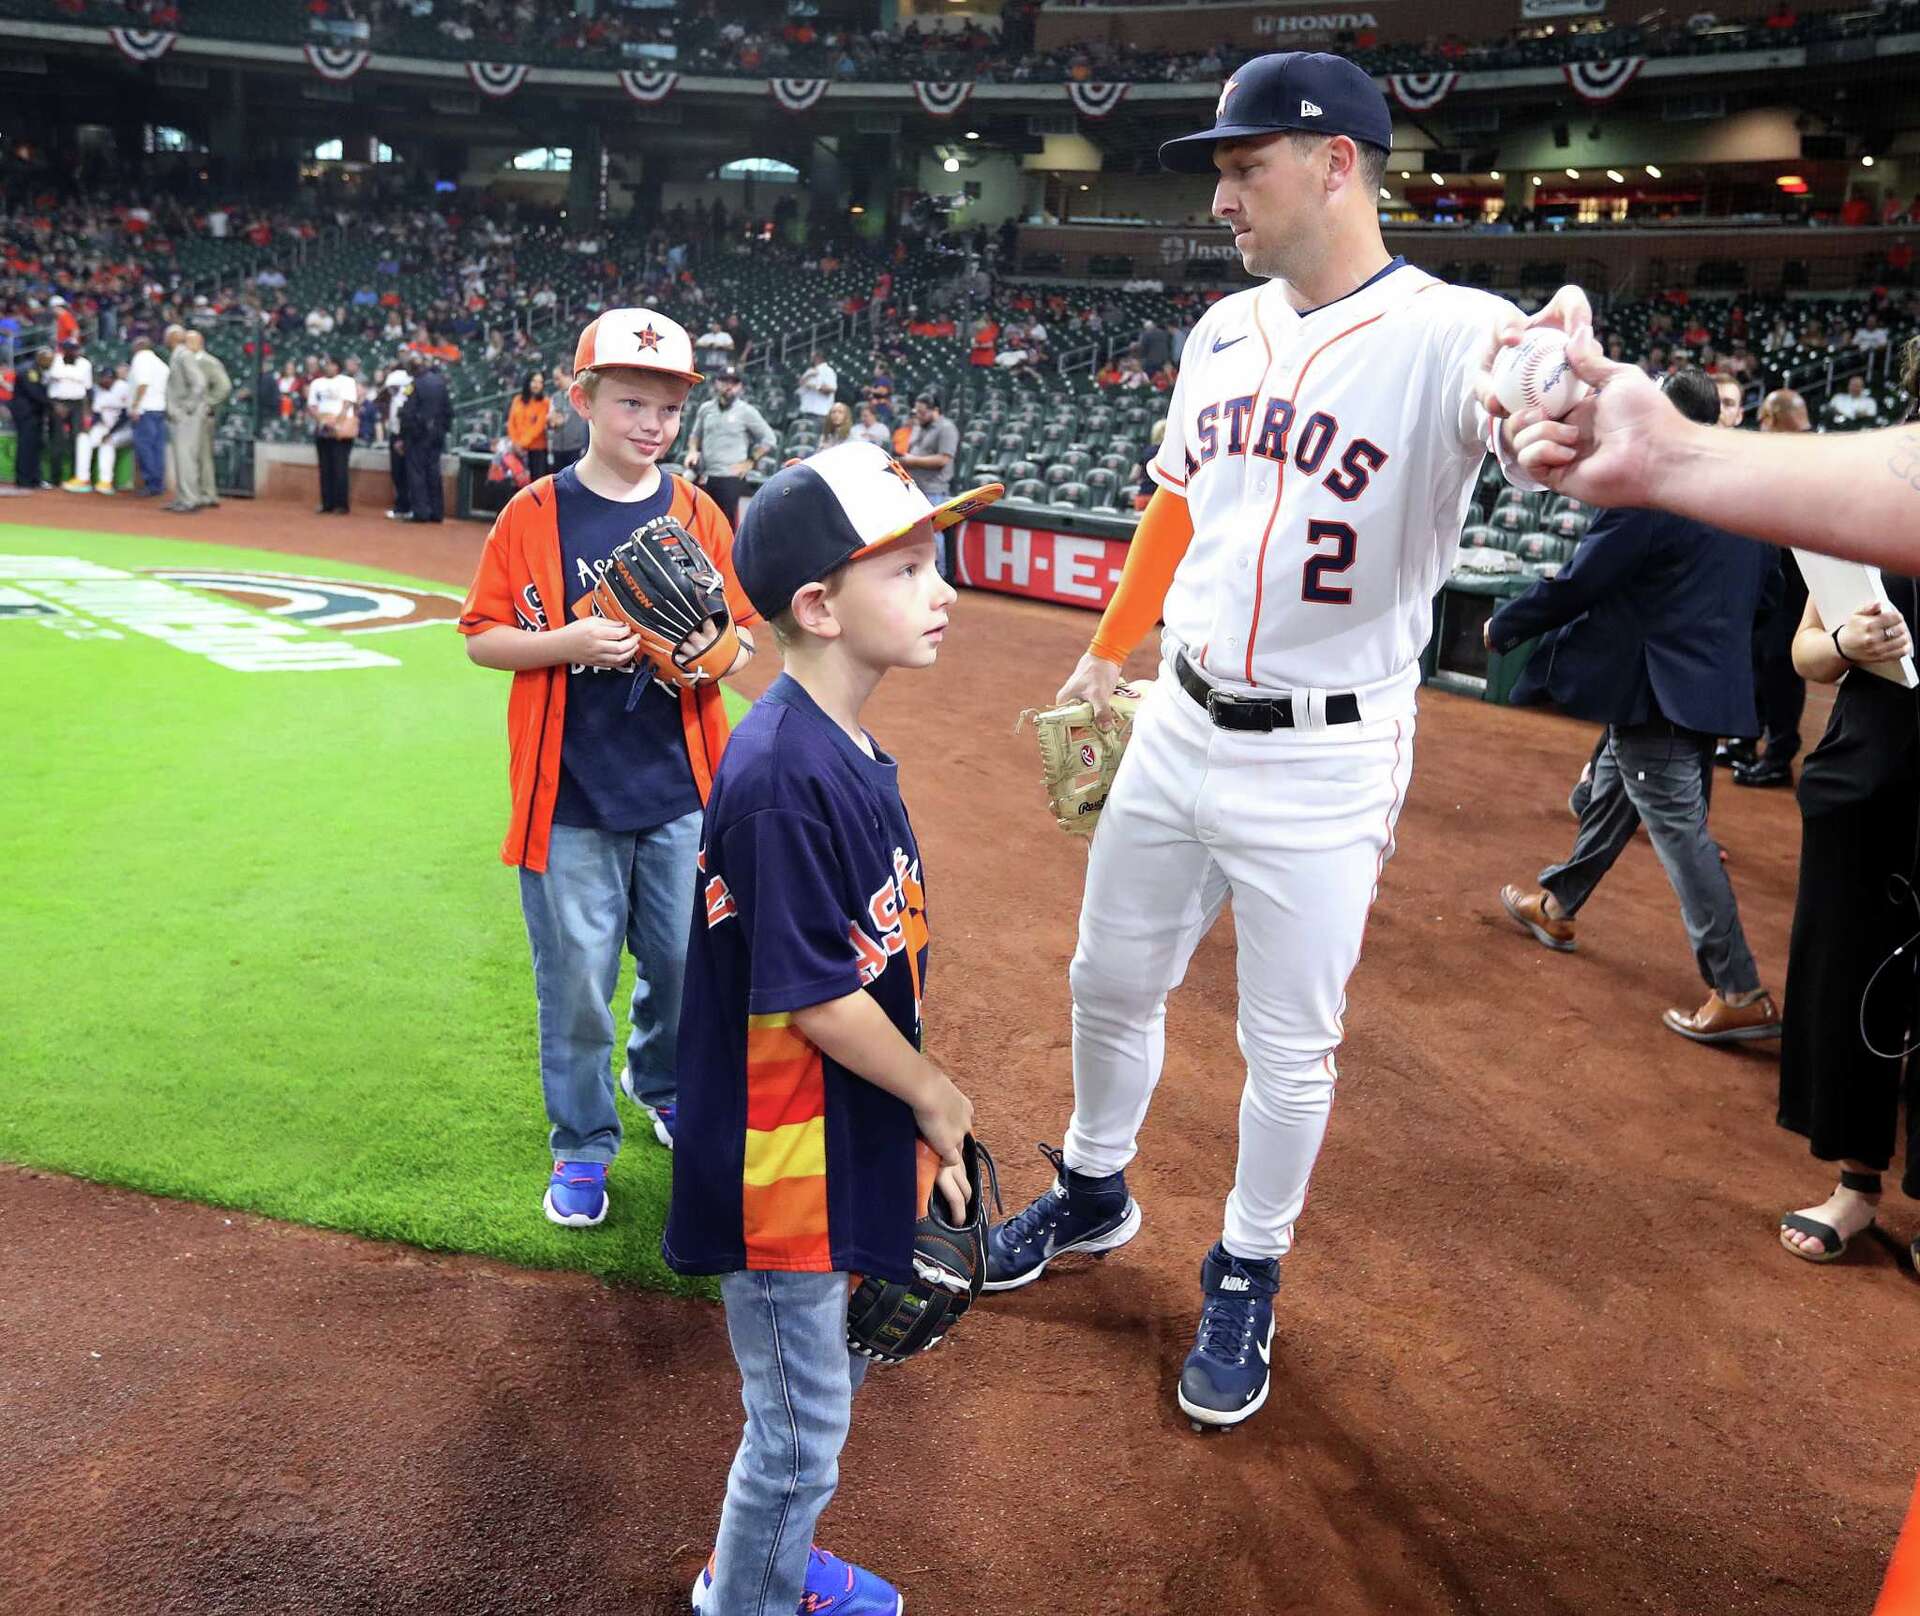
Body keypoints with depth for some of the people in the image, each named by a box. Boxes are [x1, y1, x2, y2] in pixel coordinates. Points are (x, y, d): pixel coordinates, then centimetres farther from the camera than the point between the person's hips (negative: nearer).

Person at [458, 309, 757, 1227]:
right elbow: (483, 638, -1)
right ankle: (582, 1149, 25)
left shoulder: (697, 515, 4)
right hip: (569, 797, -2)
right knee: (576, 979, 5)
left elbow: (742, 635, 9)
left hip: (681, 789, 2)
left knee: (687, 961, 12)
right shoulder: (534, 515, -2)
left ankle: (661, 1084, 42)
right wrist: (572, 643, -18)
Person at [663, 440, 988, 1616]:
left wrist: (919, 1113, 8)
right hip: (784, 1160, -9)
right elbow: (814, 998, -25)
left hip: (845, 1136, 9)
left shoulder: (853, 750, 2)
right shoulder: (782, 778, -27)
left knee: (826, 1381, 27)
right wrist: (936, 1096, -10)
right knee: (801, 1428, 10)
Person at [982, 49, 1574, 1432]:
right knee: (1111, 982, 19)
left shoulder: (1441, 332, -17)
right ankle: (1093, 1197, 44)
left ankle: (1248, 1278, 33)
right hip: (1178, 729, 6)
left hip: (1324, 764, -6)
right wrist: (1106, 651, 22)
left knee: (1290, 1048, 9)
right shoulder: (1226, 329, 5)